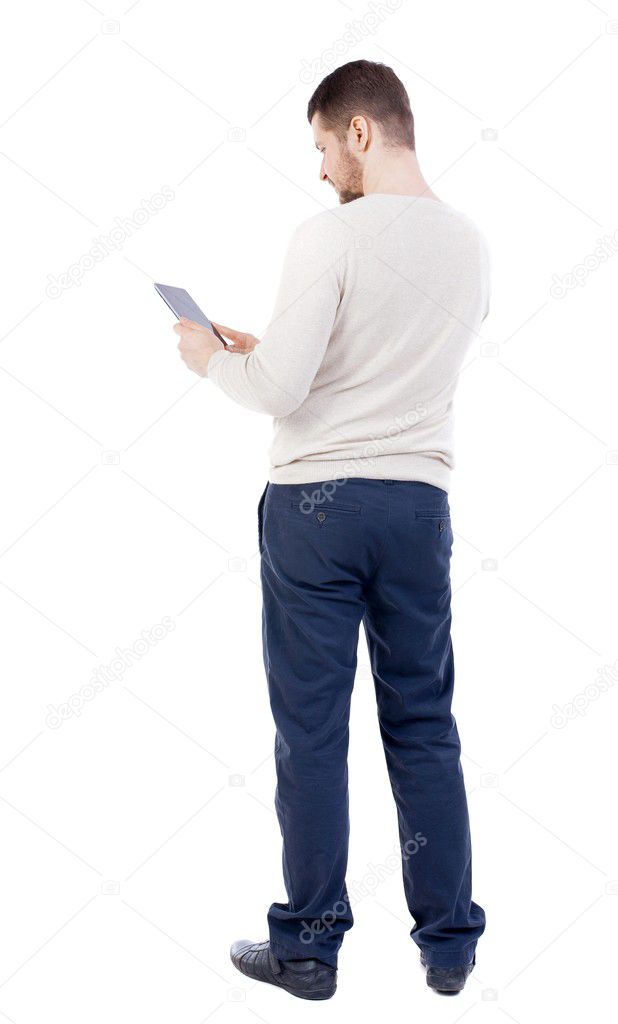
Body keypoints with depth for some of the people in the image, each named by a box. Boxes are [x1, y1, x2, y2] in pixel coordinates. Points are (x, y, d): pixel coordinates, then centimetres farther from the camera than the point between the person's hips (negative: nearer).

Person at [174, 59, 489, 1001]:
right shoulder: (471, 244, 8)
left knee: (311, 731, 4)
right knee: (424, 728, 12)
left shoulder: (331, 236, -13)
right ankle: (450, 943, 19)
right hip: (419, 501, 5)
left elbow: (279, 389, -16)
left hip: (315, 503, -5)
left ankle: (309, 947, 13)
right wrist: (268, 349, 20)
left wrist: (214, 359, 4)